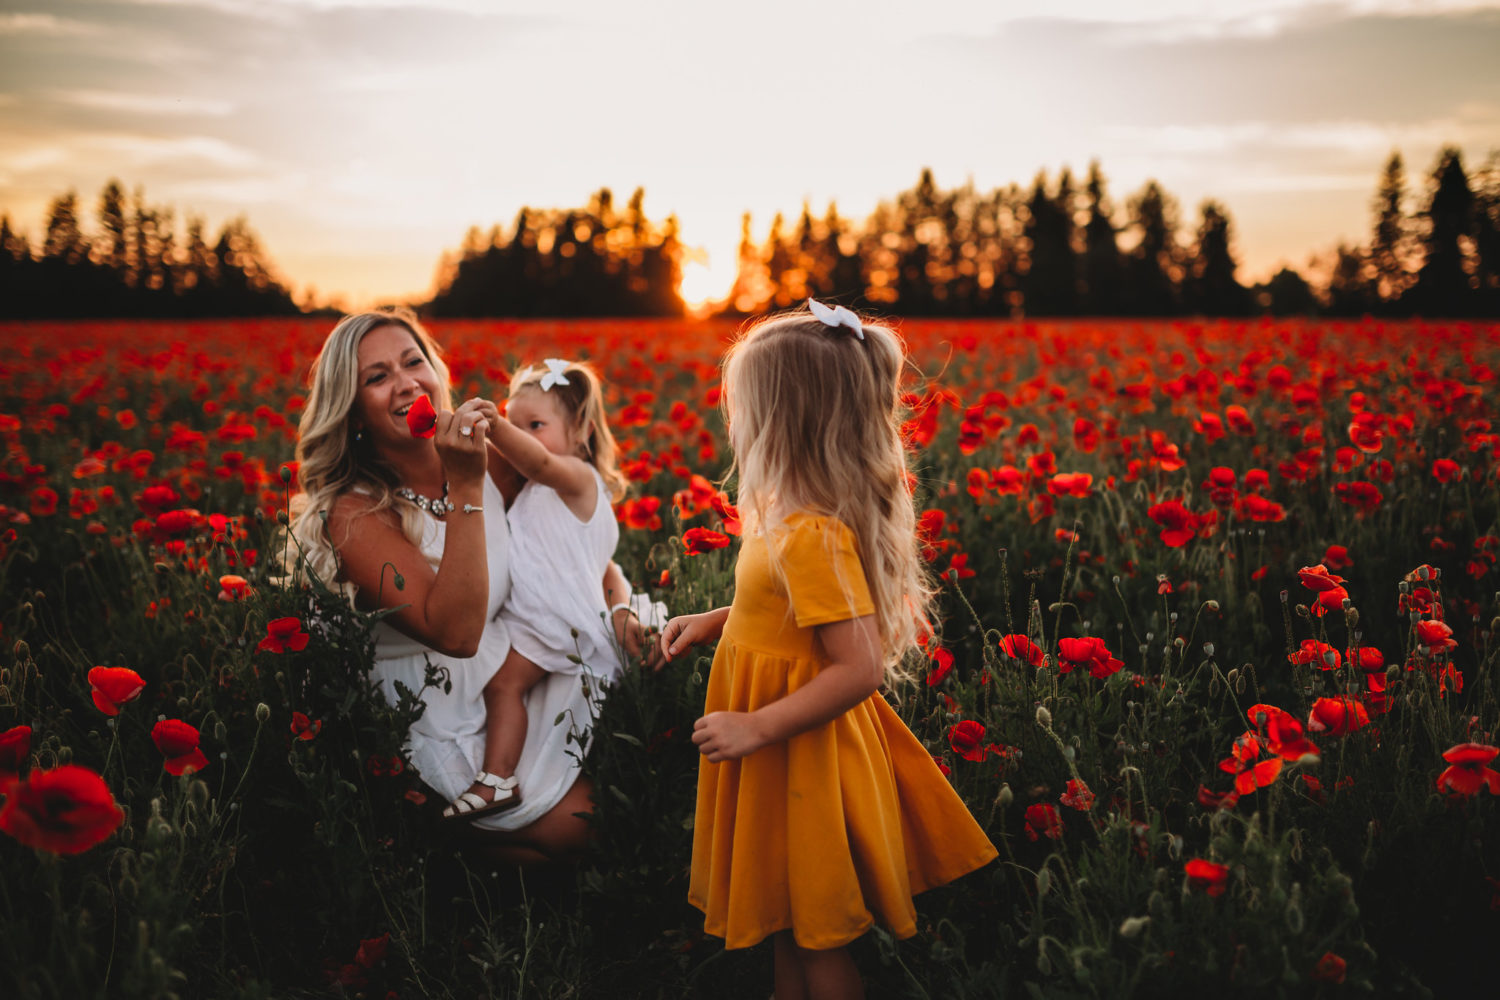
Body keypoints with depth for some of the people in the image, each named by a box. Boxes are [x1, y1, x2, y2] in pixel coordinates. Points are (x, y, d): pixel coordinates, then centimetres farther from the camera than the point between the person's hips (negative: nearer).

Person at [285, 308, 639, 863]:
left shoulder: (488, 460, -5)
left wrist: (619, 599, -11)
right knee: (572, 824, -14)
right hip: (446, 725, -6)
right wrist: (464, 489, -35)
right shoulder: (354, 515, -21)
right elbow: (455, 633, -32)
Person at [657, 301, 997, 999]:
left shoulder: (813, 538, -30)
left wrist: (755, 728, -26)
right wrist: (715, 621, 12)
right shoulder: (793, 516, 2)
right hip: (790, 757, 9)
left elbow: (859, 669, -31)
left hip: (801, 762, -9)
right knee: (787, 922, 24)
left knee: (818, 940, 10)